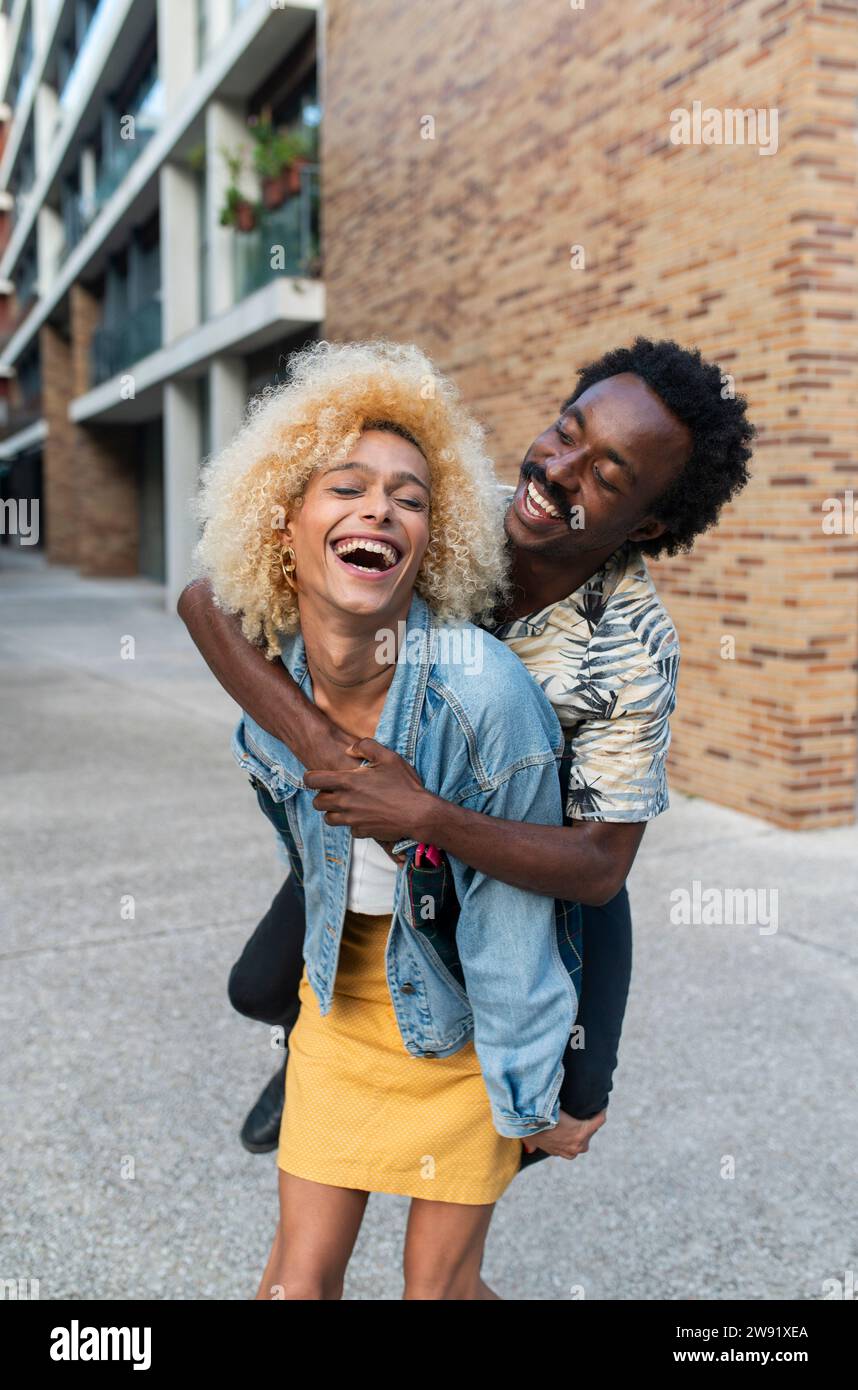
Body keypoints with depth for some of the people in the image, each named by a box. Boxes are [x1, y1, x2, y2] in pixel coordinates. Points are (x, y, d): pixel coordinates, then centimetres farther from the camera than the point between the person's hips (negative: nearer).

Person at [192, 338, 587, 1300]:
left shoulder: (483, 693, -29)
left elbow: (511, 909, -19)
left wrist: (530, 1095, -10)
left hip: (463, 1016, -3)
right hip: (340, 997, 4)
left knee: (439, 1283, 12)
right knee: (299, 1272, 12)